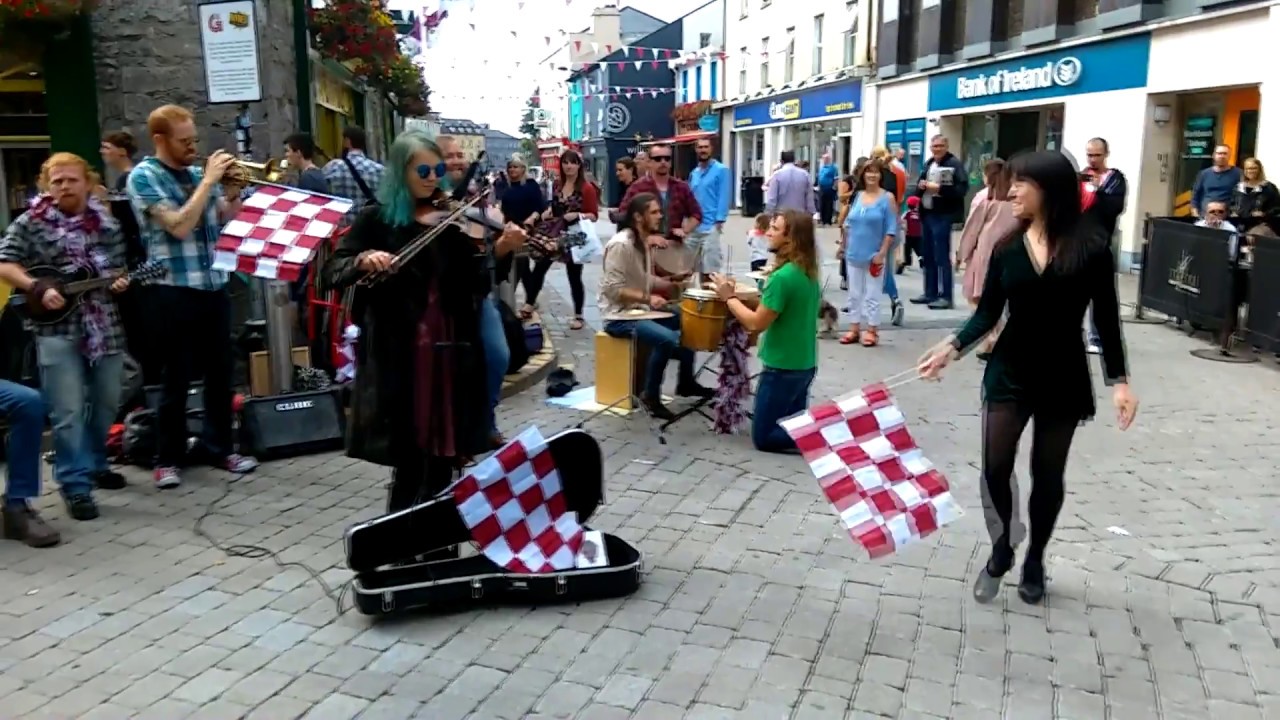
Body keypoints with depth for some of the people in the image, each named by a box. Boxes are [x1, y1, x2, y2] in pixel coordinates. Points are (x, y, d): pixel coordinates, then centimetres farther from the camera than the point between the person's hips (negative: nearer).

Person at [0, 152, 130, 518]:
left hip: (106, 326, 4)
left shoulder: (106, 222, 9)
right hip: (55, 328, -4)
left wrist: (121, 281, -6)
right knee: (68, 412, -6)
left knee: (107, 402, 14)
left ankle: (94, 463, 35)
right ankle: (76, 485, 0)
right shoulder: (31, 222, -1)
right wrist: (38, 289, -17)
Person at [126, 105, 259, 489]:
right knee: (177, 377, 2)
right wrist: (209, 180, -16)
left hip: (214, 285, 6)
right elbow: (179, 226, -19)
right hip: (175, 290, -5)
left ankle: (221, 447, 23)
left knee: (220, 371, 11)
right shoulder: (144, 176, -6)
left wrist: (233, 188, -4)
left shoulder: (198, 173, 10)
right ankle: (168, 458, 14)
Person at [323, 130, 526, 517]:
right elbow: (333, 272, -4)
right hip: (399, 353, -3)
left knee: (442, 453, 10)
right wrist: (362, 260, -24)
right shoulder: (377, 219, 1)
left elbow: (475, 279, -1)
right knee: (412, 456, -1)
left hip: (448, 348, 3)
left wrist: (501, 250, -18)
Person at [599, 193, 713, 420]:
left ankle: (686, 382, 23)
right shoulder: (621, 244, -21)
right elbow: (613, 289, -25)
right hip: (618, 316, -10)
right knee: (666, 338, -29)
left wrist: (671, 283, 3)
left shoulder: (643, 241, 9)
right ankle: (650, 396, -12)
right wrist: (647, 298, -30)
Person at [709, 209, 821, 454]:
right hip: (805, 365, 8)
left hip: (783, 368, -8)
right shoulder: (809, 273, 3)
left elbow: (756, 323, -20)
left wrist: (729, 297, -8)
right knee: (792, 426, 24)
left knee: (764, 437, 6)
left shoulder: (782, 277, -24)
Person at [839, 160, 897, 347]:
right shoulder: (857, 196, 6)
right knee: (854, 294, 10)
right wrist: (844, 246, 9)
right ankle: (855, 329, 19)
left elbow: (891, 229, -9)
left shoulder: (887, 198, -6)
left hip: (874, 255, -4)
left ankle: (872, 331, 10)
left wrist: (882, 253, -15)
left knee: (872, 295, 2)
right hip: (854, 254, 5)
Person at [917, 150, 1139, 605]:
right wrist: (952, 347, -13)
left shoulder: (1091, 248, -9)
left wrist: (1119, 381, -9)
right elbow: (987, 313, 1)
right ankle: (1000, 552, 20)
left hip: (1063, 378, -2)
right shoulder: (1008, 248, 0)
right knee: (995, 467, -4)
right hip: (1009, 373, 2)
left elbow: (1107, 321, -5)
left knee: (1047, 475, 10)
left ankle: (1034, 561, 30)